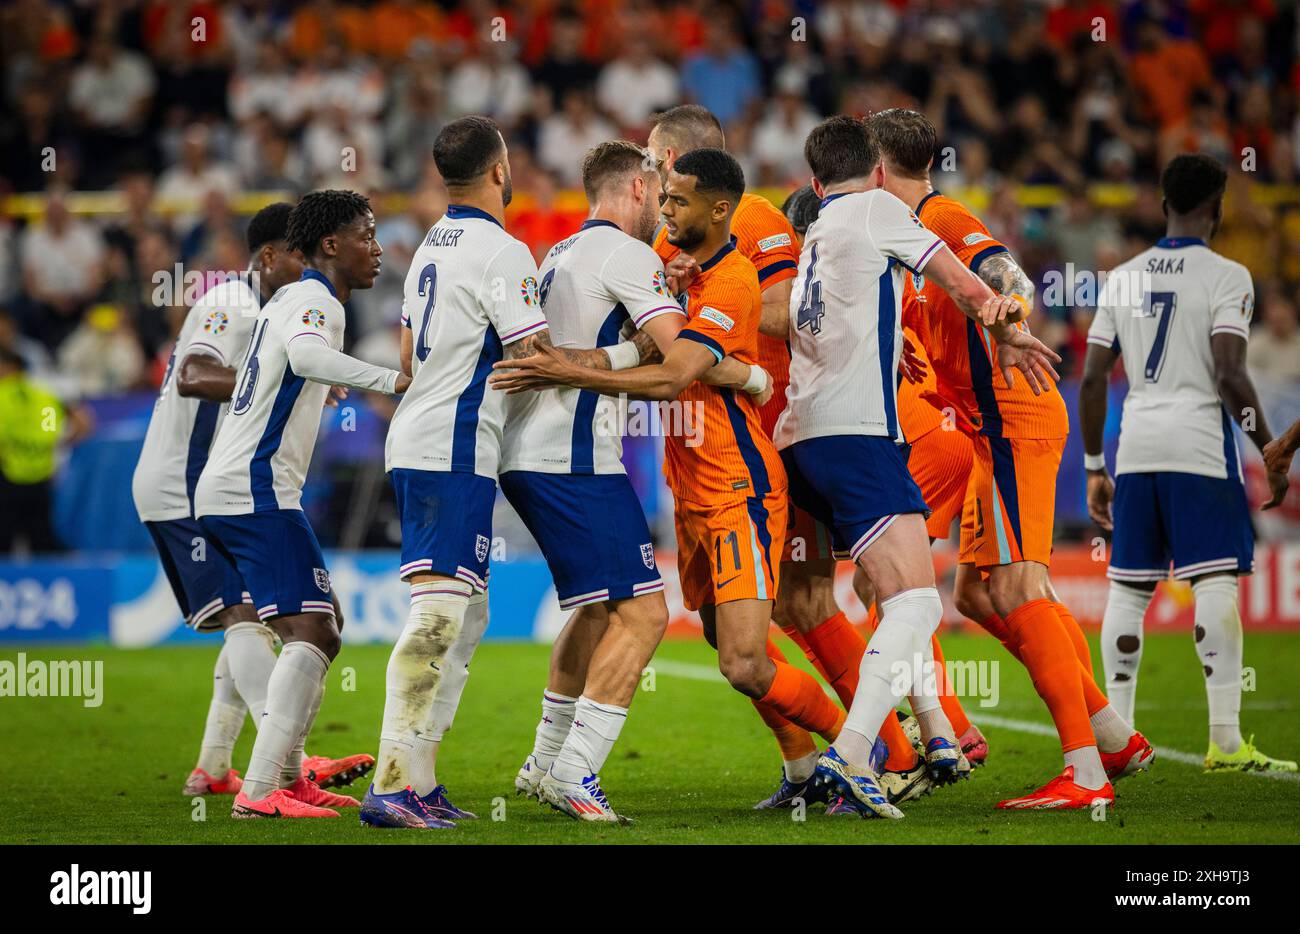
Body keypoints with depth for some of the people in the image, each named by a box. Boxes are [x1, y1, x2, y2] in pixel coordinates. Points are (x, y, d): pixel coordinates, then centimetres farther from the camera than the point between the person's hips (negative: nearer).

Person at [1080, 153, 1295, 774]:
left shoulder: (1123, 277, 11)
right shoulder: (1225, 276, -4)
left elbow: (1092, 379, 10)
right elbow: (1230, 376, -14)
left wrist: (1094, 467, 17)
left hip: (1134, 449, 5)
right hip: (1198, 446, -5)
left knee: (1128, 590, 9)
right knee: (1216, 583, -7)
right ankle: (1225, 741, -15)